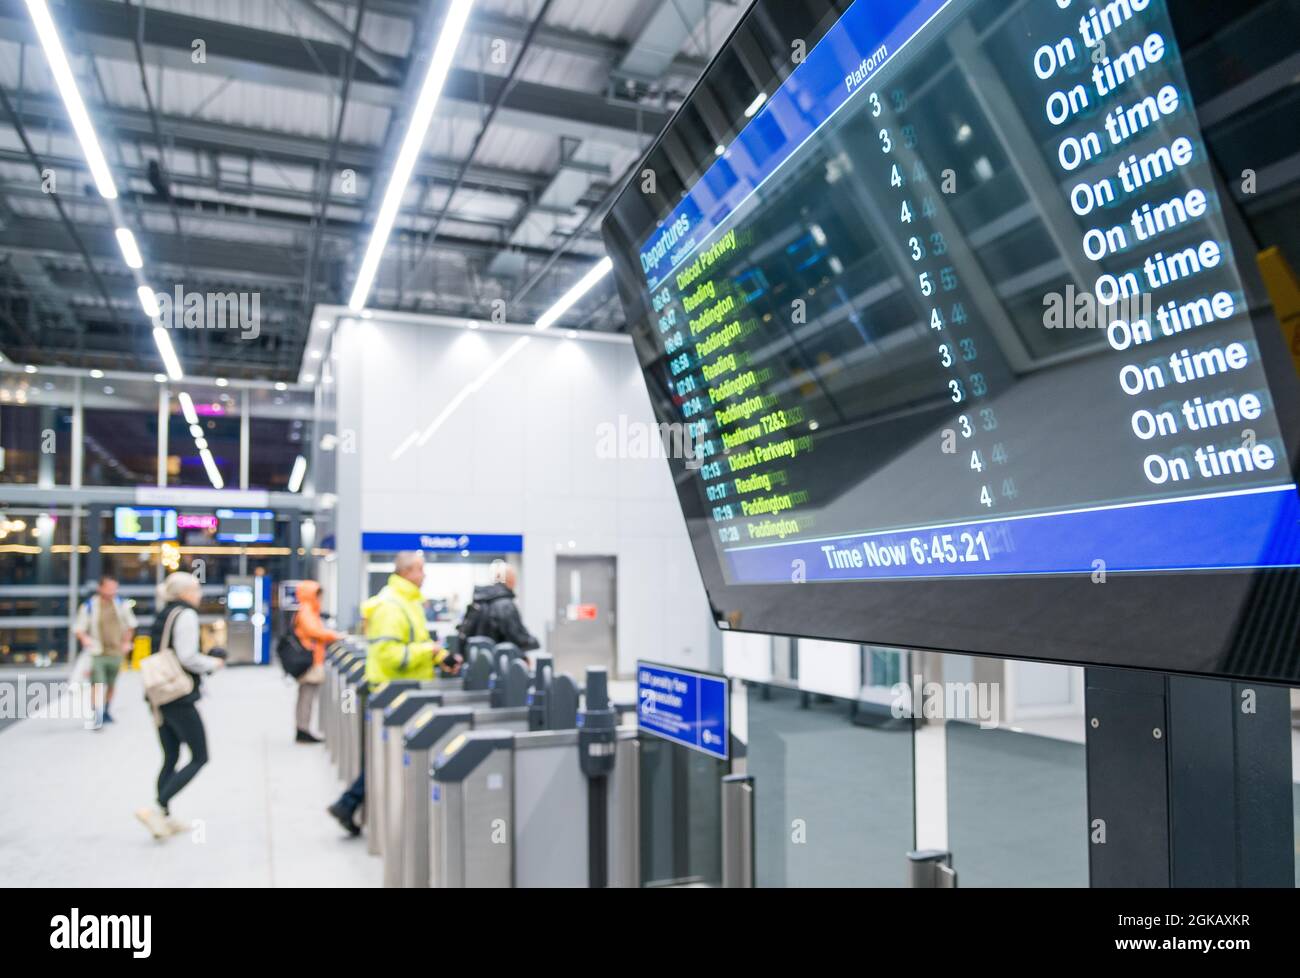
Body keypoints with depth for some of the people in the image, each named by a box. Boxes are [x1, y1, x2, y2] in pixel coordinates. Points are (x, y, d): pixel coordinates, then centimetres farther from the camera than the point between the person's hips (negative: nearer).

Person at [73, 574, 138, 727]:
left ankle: (105, 712, 32)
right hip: (97, 653, -4)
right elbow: (79, 629, -3)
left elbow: (130, 625, 16)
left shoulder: (121, 605, 1)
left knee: (111, 685, 15)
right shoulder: (88, 607, -9)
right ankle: (97, 716, -17)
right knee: (97, 685, -15)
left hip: (116, 652, 4)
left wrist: (126, 642, 9)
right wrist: (85, 639, -23)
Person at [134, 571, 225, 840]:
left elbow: (163, 654, 16)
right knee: (199, 758, -1)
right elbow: (188, 657, -20)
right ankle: (156, 808, -9)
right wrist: (213, 663, -4)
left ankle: (164, 818, 16)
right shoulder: (186, 615, -12)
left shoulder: (162, 615, 15)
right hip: (180, 697, -9)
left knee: (170, 759, 15)